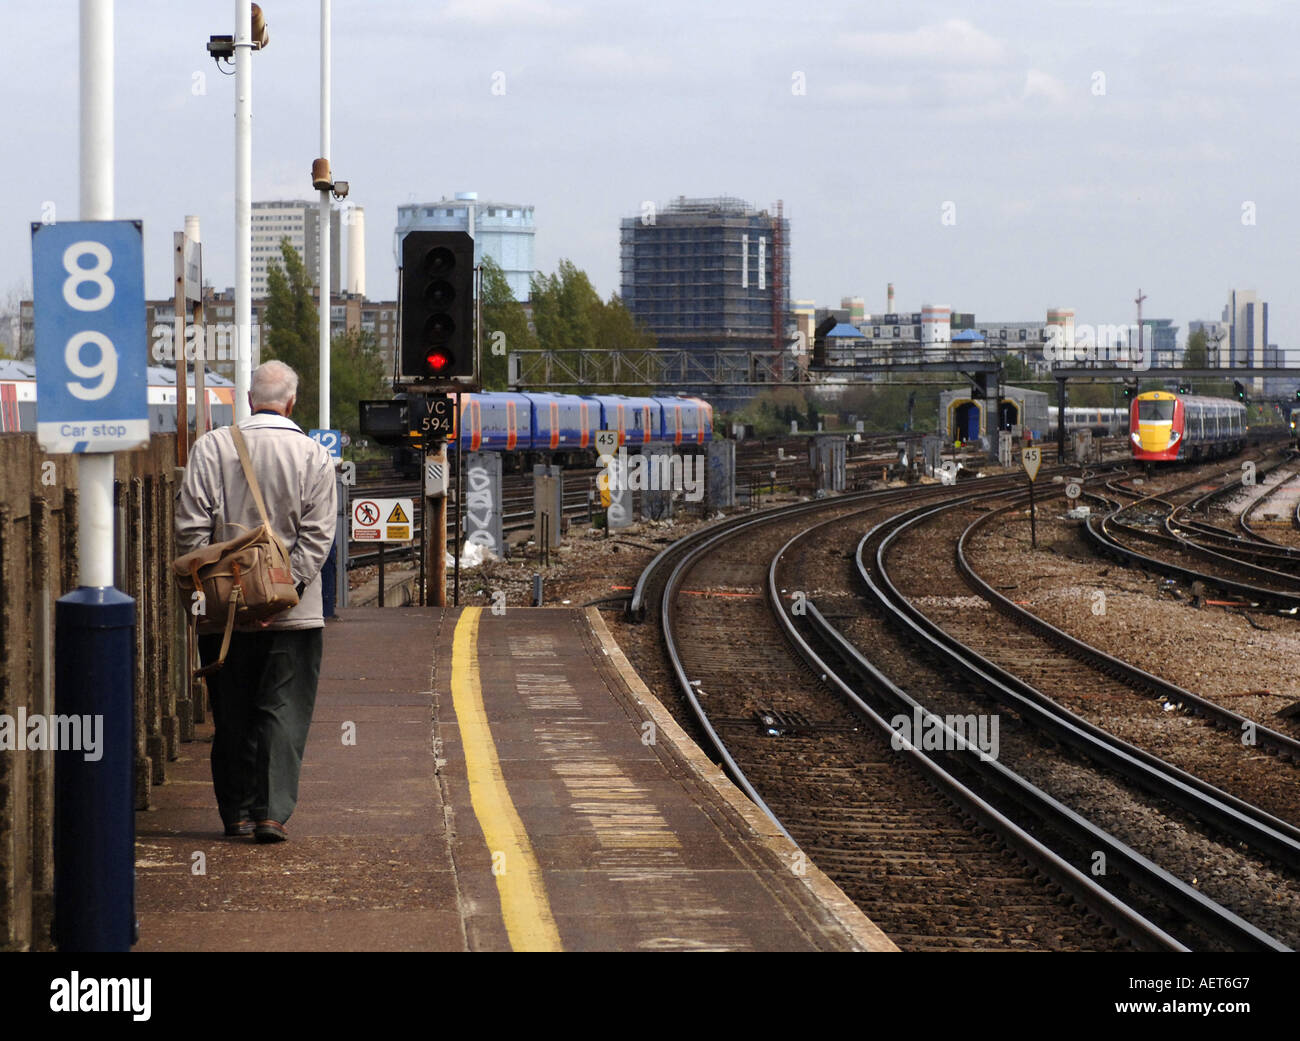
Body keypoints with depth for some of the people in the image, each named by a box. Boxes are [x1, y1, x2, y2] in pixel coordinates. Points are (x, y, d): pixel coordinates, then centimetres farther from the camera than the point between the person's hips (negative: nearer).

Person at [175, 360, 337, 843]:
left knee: (232, 714, 12)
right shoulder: (313, 456, -1)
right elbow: (317, 537, -8)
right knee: (284, 712, 3)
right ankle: (271, 812, -6)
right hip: (293, 614, -1)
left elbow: (190, 527, -5)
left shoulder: (212, 447, -1)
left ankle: (236, 812, 17)